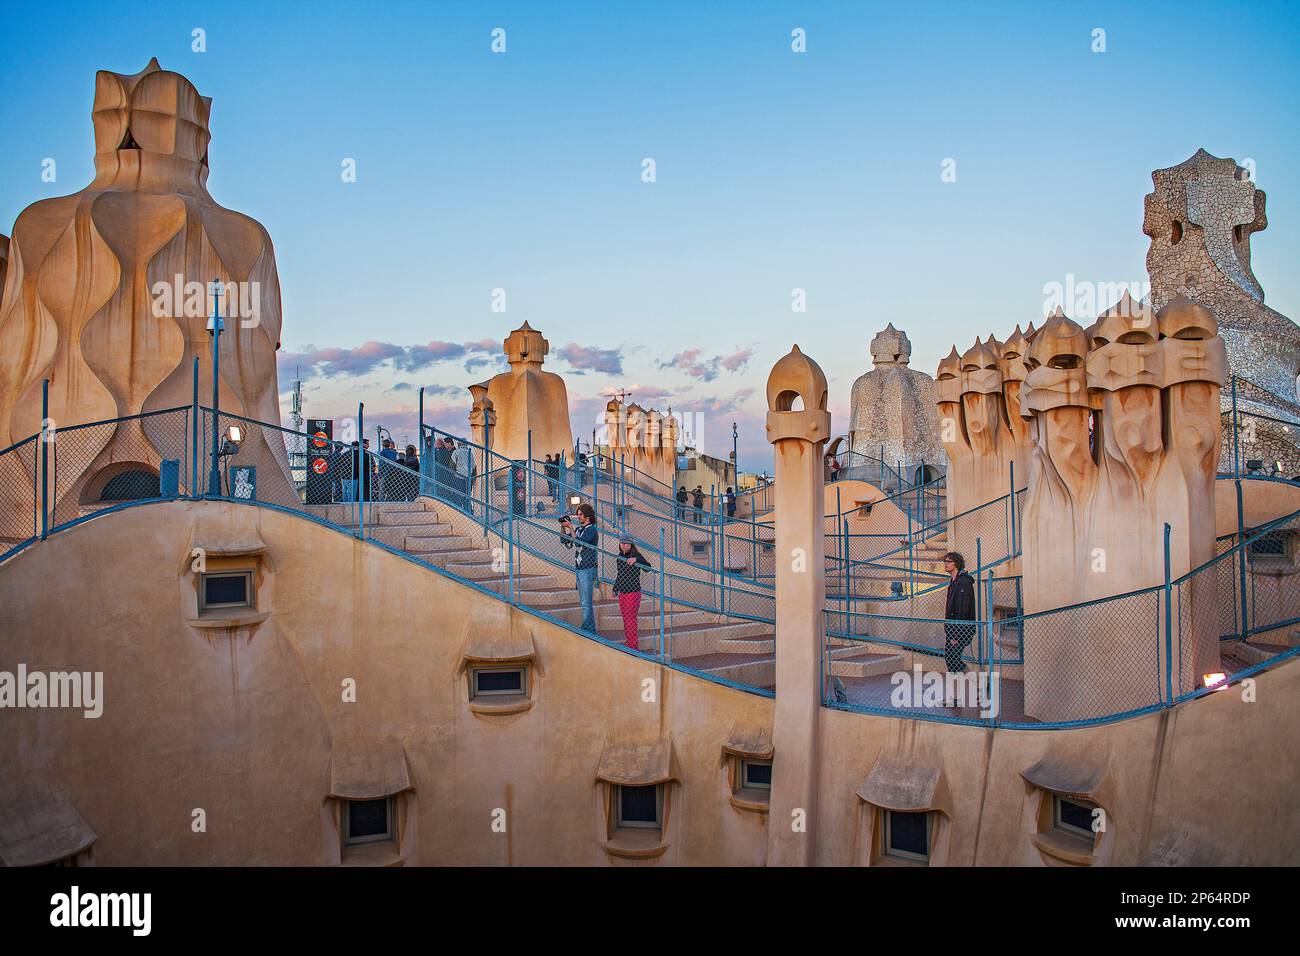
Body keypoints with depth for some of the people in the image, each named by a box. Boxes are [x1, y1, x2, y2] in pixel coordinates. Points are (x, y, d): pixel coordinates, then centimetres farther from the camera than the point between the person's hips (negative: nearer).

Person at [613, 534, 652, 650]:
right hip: (622, 592, 8)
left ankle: (633, 646, 0)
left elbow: (647, 567, -29)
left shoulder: (636, 555, -13)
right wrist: (615, 588, 25)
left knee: (631, 620, -6)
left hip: (633, 592, -8)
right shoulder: (620, 556, 10)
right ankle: (628, 642, 26)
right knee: (625, 619, 15)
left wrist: (636, 559, -44)